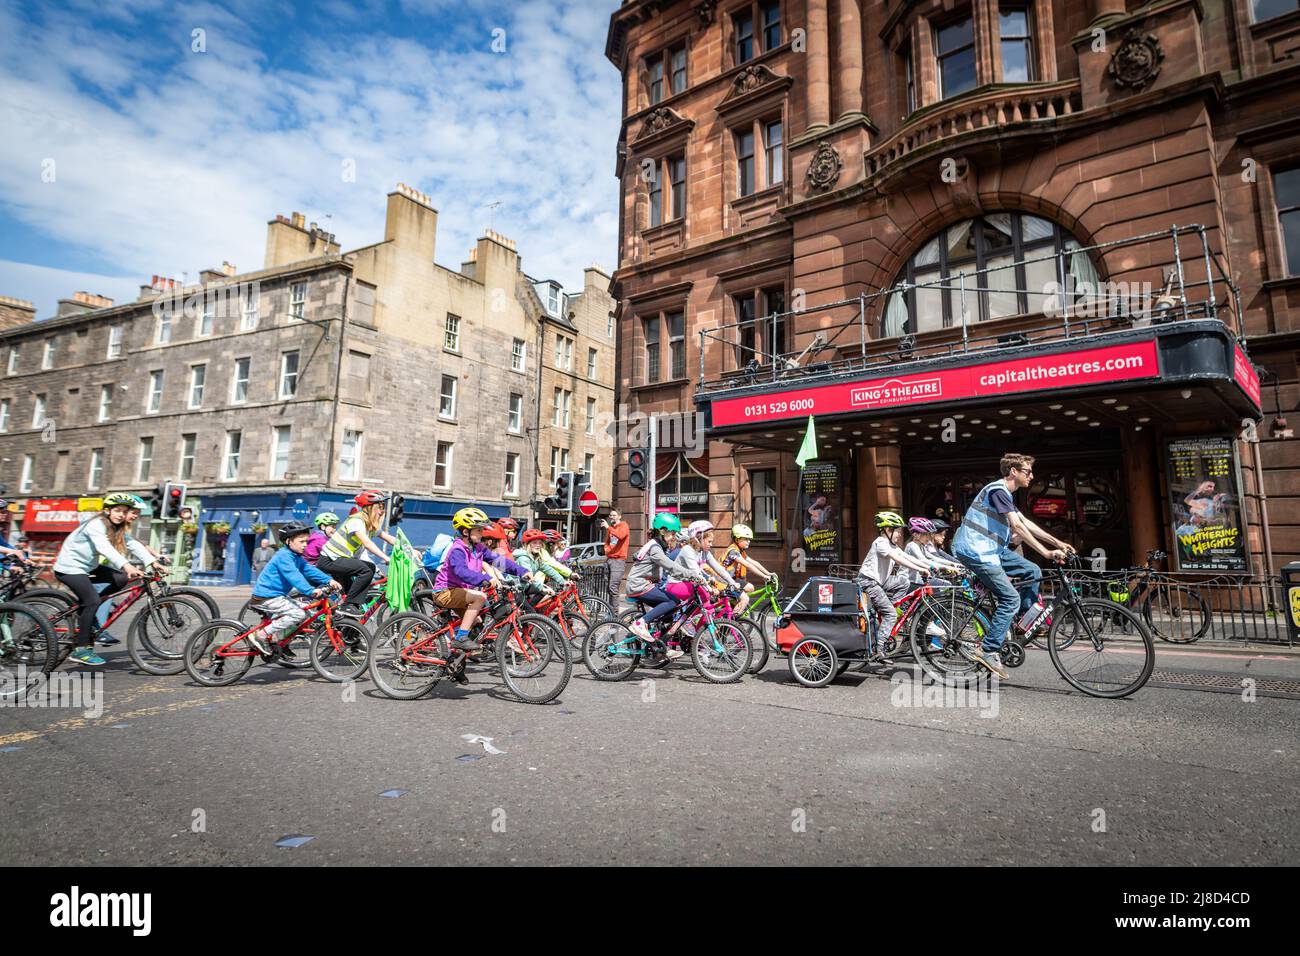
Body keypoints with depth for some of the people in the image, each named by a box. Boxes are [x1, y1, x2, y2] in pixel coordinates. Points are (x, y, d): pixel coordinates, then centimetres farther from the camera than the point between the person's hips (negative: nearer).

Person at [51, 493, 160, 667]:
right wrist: (127, 566, -54)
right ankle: (80, 649, -13)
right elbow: (105, 548, -40)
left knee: (122, 579, -8)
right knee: (93, 600, -21)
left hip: (88, 566, 8)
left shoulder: (117, 528, 2)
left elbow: (134, 545, -9)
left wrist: (153, 563, -22)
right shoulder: (96, 525, -23)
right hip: (69, 567, -8)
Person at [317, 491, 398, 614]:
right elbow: (367, 543, -33)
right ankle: (347, 605, -16)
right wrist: (386, 558, -41)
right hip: (329, 560, -10)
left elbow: (390, 539, 8)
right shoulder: (356, 520, -20)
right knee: (366, 570, -26)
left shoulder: (371, 525, 8)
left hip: (342, 559, 10)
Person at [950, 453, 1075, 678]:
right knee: (1011, 598, -12)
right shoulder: (997, 490, -16)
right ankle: (988, 650, -8)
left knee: (1032, 571, 8)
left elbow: (1026, 523, 18)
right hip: (975, 551, -10)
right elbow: (1017, 527, -22)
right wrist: (1047, 553, -22)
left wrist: (1058, 543, 13)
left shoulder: (1006, 494, 17)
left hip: (991, 549, 10)